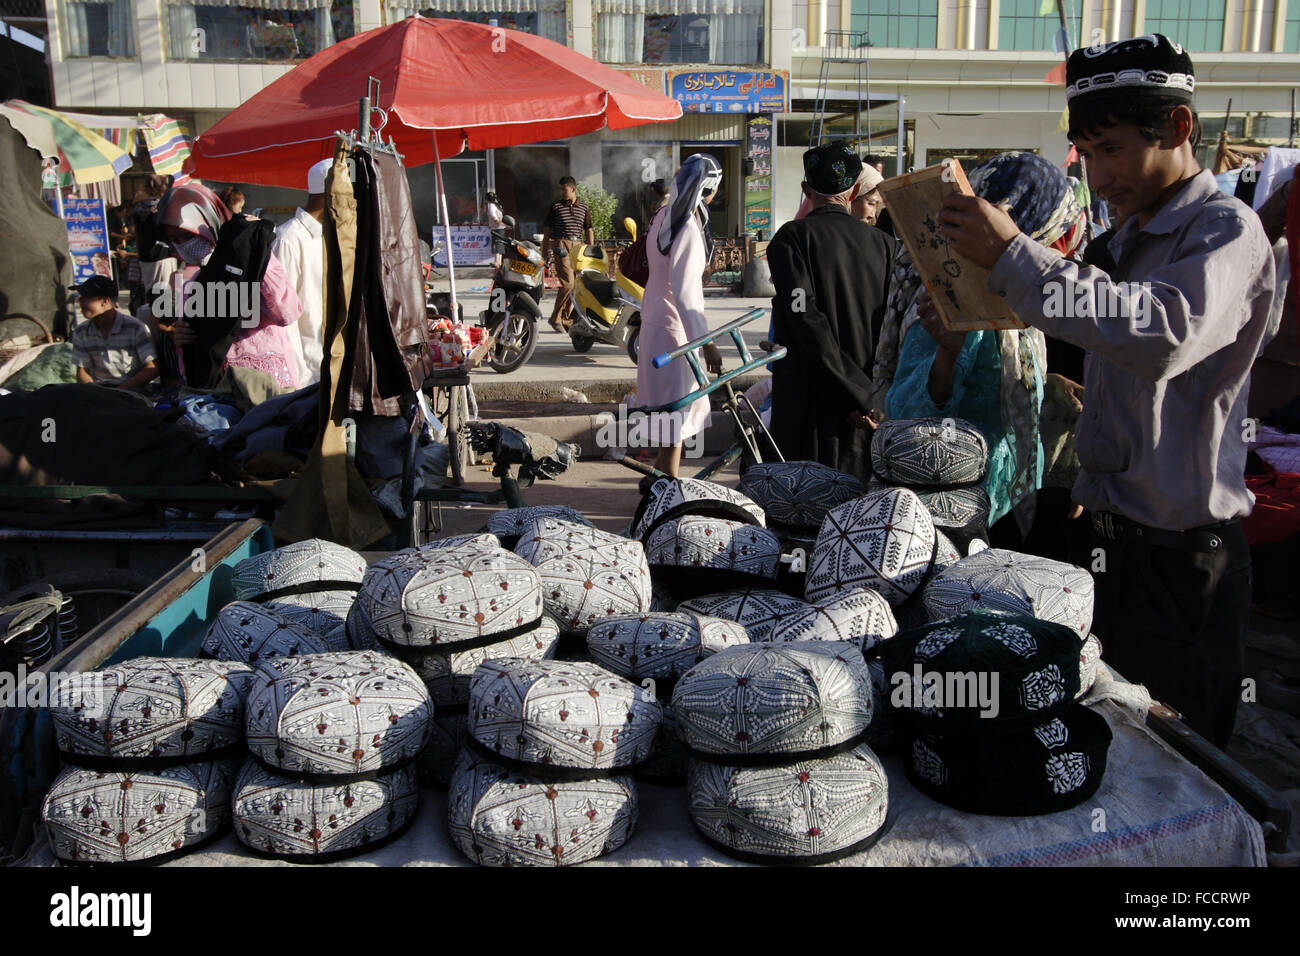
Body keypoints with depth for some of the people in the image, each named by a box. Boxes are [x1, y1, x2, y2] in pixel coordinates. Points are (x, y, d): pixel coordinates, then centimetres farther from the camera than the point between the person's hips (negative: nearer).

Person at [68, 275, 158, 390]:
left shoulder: (136, 328, -7)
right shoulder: (80, 333, 8)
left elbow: (153, 368, -10)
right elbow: (82, 371, 11)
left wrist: (120, 390, -17)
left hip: (134, 389, -4)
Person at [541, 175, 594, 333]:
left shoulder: (584, 207, 13)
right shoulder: (556, 206, 7)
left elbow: (589, 231, 18)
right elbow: (547, 231, 9)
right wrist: (544, 254, 4)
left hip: (579, 247, 4)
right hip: (562, 246, -4)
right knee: (568, 282, -16)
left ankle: (566, 319, 9)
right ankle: (555, 317, -6)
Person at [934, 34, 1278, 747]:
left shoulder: (1227, 229, -14)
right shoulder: (1132, 236, 15)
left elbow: (1168, 333, -36)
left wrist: (1014, 258, -34)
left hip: (1181, 547, -8)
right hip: (1113, 528, 8)